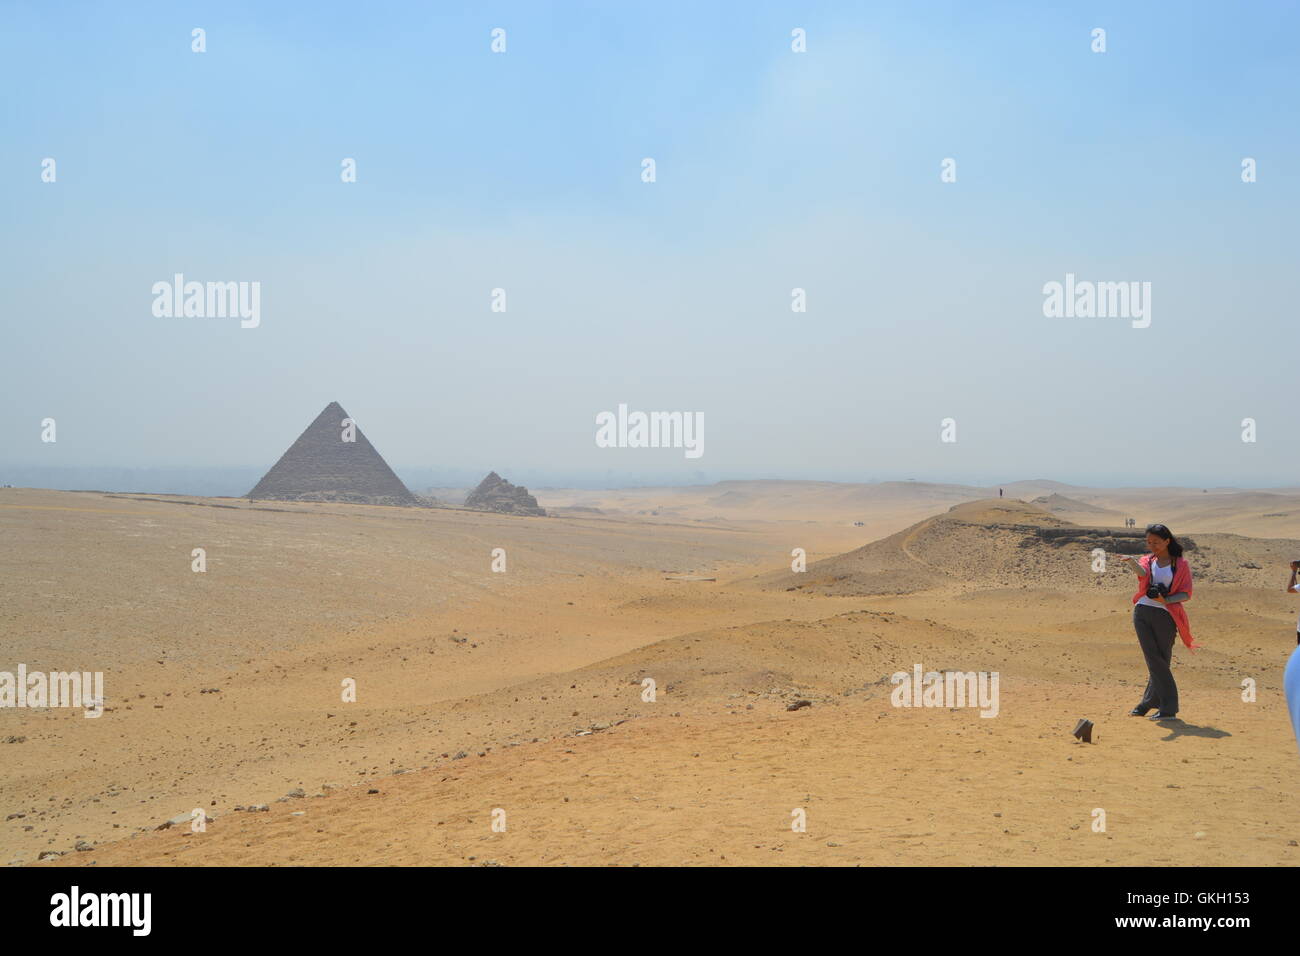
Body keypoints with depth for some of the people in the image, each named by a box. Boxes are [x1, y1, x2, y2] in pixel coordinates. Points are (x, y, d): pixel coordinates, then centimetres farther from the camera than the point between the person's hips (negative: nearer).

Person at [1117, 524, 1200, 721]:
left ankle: (1148, 704, 9)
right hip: (1142, 612, 2)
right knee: (1153, 660, -1)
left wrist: (1166, 599, -17)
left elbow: (1186, 594, 0)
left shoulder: (1181, 565, 4)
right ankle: (1168, 707, 7)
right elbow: (1142, 572, -13)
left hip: (1164, 615, -2)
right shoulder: (1147, 560, 11)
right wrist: (1131, 561, -34)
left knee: (1161, 660, 0)